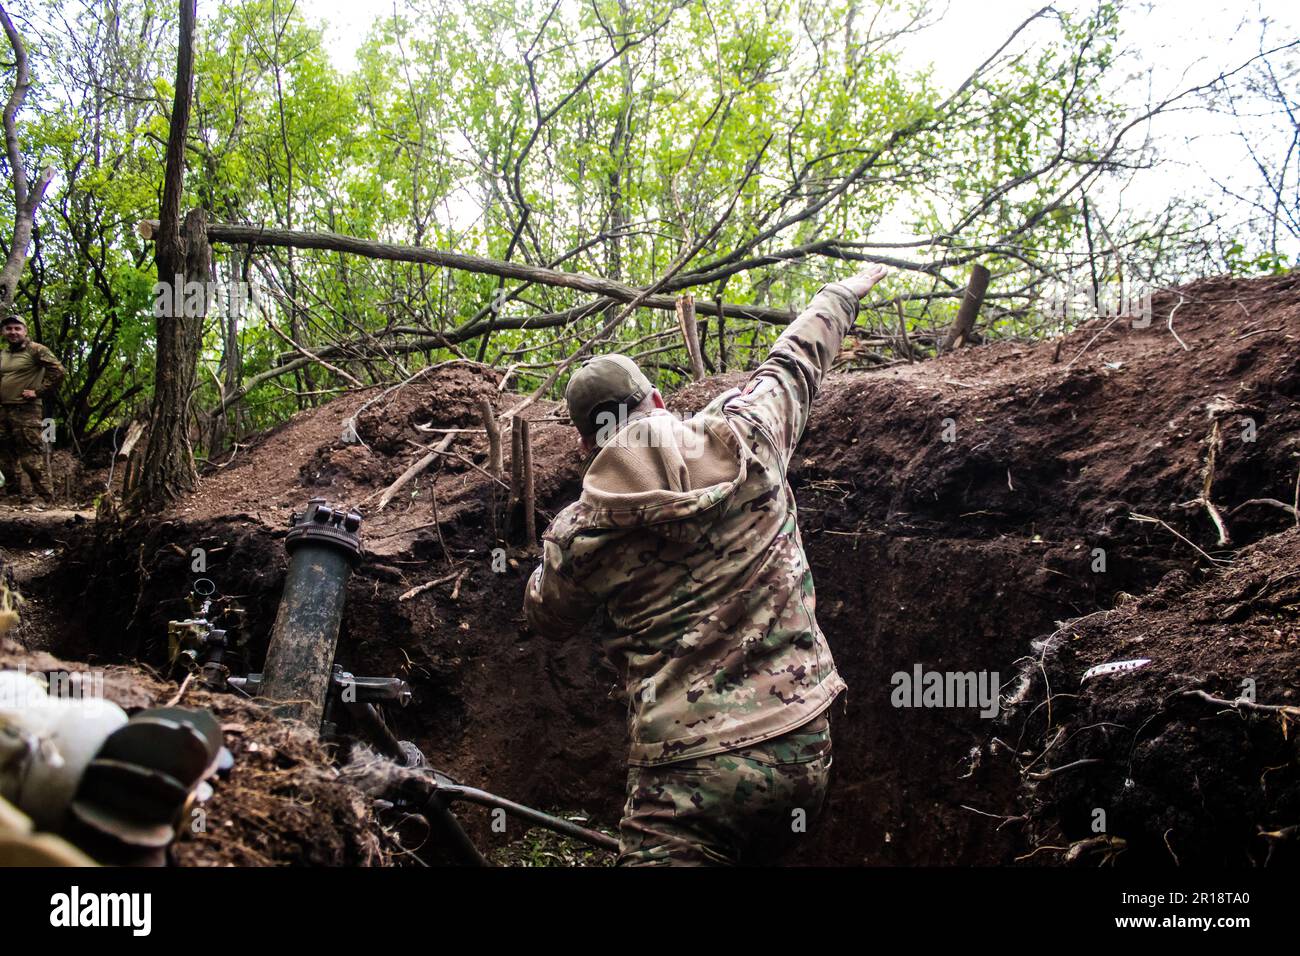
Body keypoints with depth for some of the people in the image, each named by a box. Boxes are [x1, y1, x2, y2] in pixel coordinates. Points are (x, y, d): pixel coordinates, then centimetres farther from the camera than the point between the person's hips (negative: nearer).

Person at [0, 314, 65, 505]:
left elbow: (57, 370, -12)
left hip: (25, 411, -8)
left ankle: (44, 497, -10)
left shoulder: (35, 350, -4)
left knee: (31, 457, -12)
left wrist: (39, 392, -11)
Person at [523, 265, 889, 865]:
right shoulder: (744, 438, -1)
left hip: (686, 768, -4)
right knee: (756, 854, 26)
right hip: (803, 749, 4)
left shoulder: (578, 534, -3)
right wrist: (845, 292, 38)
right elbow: (796, 358, 19)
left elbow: (546, 621, 19)